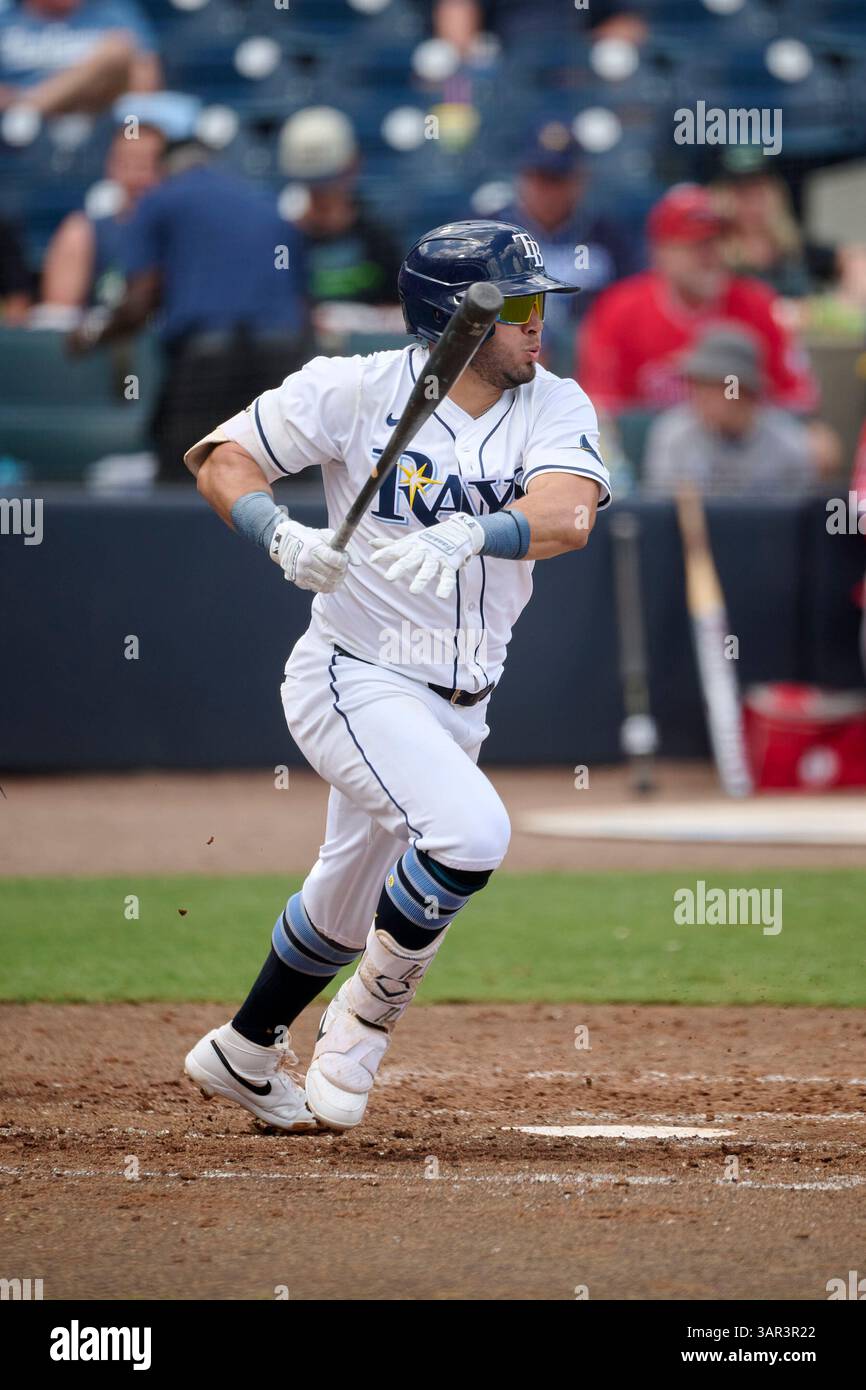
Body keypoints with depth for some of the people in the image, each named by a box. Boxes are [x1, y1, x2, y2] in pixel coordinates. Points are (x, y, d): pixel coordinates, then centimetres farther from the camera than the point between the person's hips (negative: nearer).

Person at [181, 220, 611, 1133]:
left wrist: (466, 537, -39)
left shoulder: (554, 408, -2)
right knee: (469, 832, -27)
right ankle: (363, 1025, -6)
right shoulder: (357, 389, -11)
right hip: (356, 681, -6)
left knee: (349, 905, 19)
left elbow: (566, 512, -21)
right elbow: (222, 458, -5)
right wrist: (283, 536, -24)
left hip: (459, 704, 6)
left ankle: (241, 1055, 42)